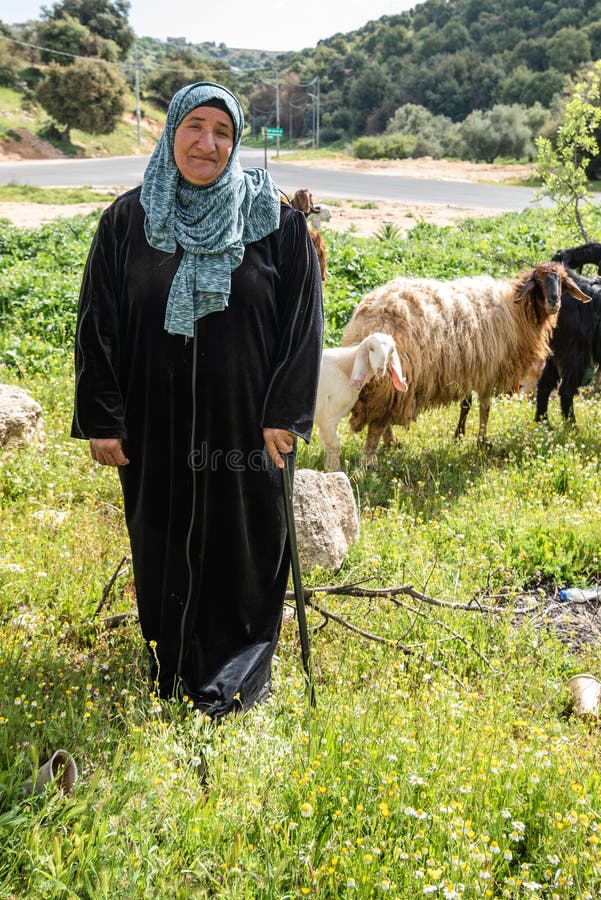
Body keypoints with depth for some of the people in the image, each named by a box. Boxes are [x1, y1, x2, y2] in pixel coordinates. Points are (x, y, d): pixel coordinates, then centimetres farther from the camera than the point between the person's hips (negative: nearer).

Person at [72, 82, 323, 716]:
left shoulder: (275, 221, -2)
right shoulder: (128, 219, 1)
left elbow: (303, 321, -2)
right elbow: (97, 324, 2)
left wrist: (285, 414, -9)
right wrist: (101, 419, -3)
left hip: (244, 425, -1)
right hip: (155, 423, 2)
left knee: (243, 544, 8)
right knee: (163, 543, 13)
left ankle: (235, 676, 28)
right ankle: (170, 667, 33)